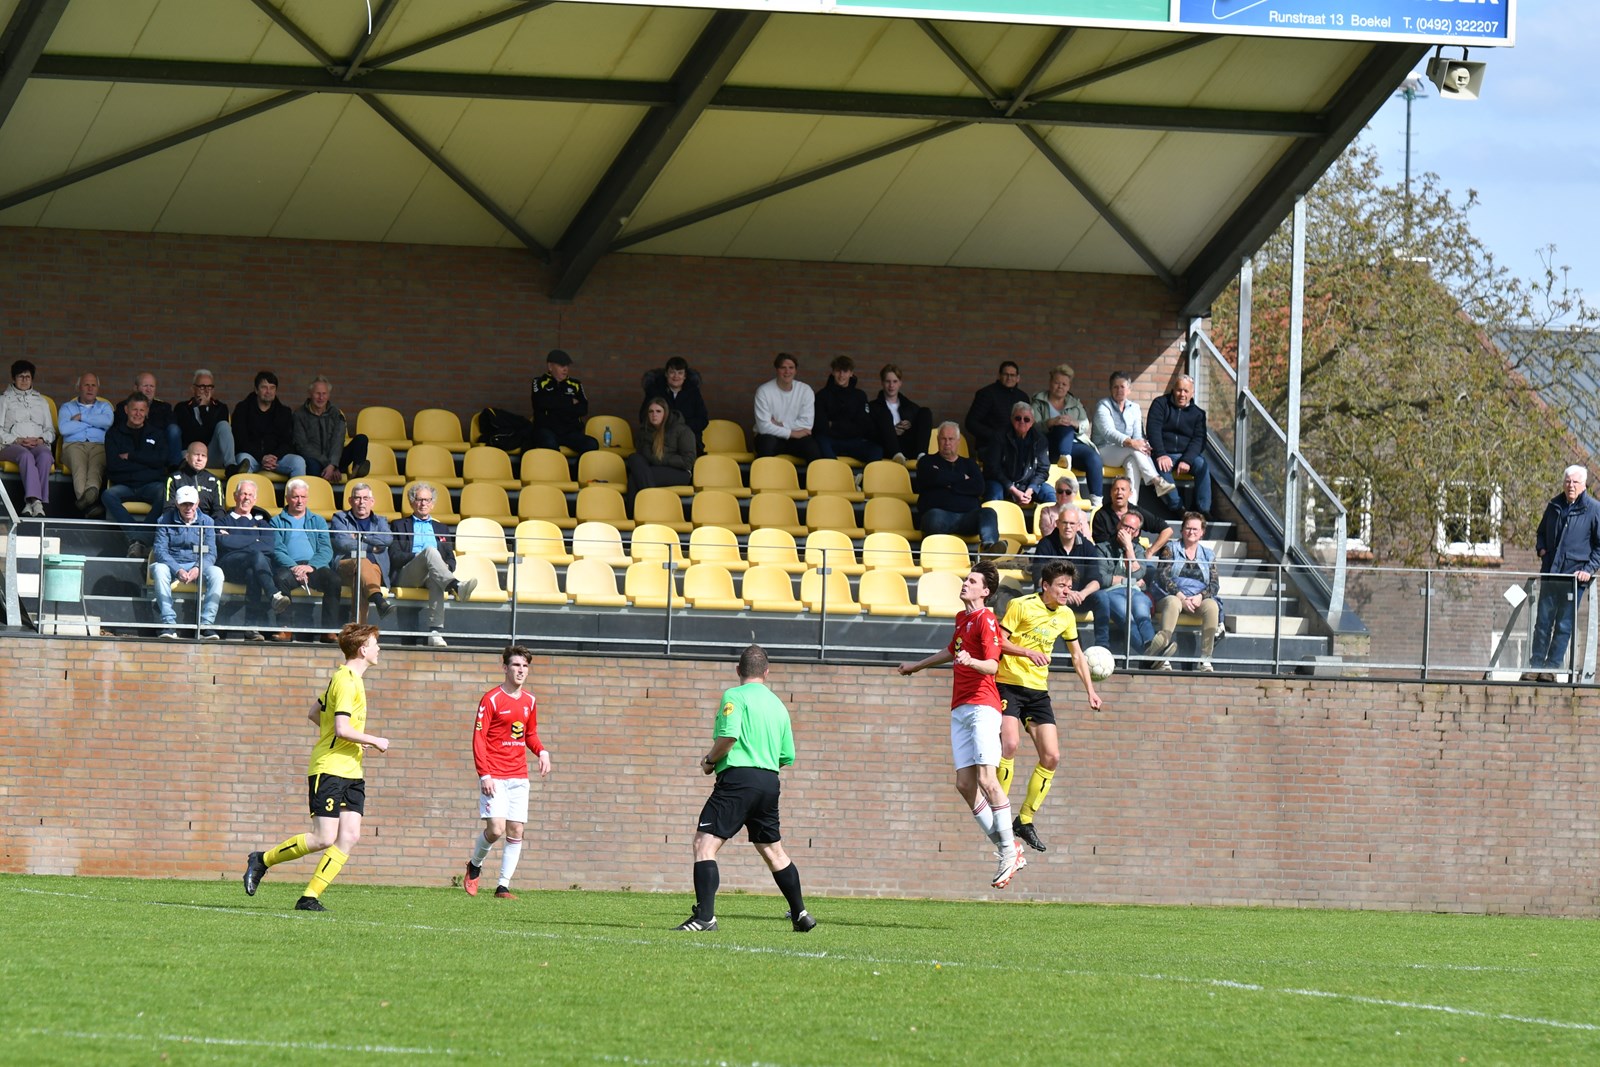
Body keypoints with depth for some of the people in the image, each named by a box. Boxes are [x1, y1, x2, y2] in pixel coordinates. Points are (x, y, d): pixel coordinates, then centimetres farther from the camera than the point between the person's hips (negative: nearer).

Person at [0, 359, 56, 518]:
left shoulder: (41, 401, 28)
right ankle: (36, 502, -54)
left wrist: (41, 440, -2)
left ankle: (31, 503, -46)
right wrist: (17, 440, -10)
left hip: (38, 444, 2)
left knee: (45, 456, -35)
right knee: (26, 456, -39)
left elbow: (51, 431, 21)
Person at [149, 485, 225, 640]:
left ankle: (206, 624, -31)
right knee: (159, 569, -36)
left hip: (197, 565, 1)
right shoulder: (165, 521, 0)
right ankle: (169, 623, -39)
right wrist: (177, 570, -25)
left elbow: (210, 553, -2)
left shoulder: (206, 522, 5)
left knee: (216, 573, -30)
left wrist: (198, 568, -23)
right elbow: (160, 550, -9)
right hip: (172, 564, -1)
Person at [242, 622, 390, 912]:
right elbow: (342, 729, -22)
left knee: (350, 836, -4)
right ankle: (262, 861, 4)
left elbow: (314, 714, 27)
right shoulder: (346, 681, -14)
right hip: (329, 769, -10)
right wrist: (375, 741, -9)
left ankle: (310, 897, -4)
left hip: (351, 772, 10)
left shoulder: (351, 679, 17)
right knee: (324, 838, -13)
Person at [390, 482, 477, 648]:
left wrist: (448, 566, -4)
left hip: (430, 575, 2)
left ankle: (436, 632, -53)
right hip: (406, 575, -2)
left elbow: (451, 560, 21)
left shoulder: (441, 528, 30)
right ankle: (456, 587, -60)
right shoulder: (400, 526, 22)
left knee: (435, 579, -39)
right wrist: (418, 556, -9)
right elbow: (395, 556, 6)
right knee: (430, 551, -34)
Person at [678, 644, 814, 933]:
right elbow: (787, 757, 18)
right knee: (773, 851, 21)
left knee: (704, 842, -9)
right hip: (769, 783, 7)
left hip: (737, 778, -7)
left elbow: (729, 735, -19)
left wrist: (710, 760, -2)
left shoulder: (735, 696, -4)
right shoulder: (778, 705, 16)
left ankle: (704, 916, -22)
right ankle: (801, 915, 25)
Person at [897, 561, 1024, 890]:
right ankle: (1007, 850, 4)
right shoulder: (962, 618, 19)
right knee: (965, 783, -1)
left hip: (981, 706, -8)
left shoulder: (985, 620, -7)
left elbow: (992, 665, -18)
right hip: (959, 708, 8)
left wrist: (972, 662, -37)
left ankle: (1009, 850, -8)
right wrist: (918, 665, 52)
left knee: (986, 779, -16)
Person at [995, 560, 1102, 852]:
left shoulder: (1066, 616, 9)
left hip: (1038, 690, 6)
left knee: (1051, 757, -2)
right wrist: (1028, 652, -27)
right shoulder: (1020, 606, -9)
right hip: (1009, 684, -6)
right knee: (1010, 743, -26)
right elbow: (999, 642, -11)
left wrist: (1090, 691, 14)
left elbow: (1077, 656, 21)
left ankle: (1025, 820, 11)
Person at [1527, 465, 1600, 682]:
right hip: (1550, 573, 4)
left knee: (1564, 625, -1)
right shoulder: (1554, 506, 10)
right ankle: (1536, 665, 10)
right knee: (1542, 622, 5)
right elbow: (1542, 532, 26)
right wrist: (1541, 548, 6)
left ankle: (1552, 666, 3)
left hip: (1575, 575, -4)